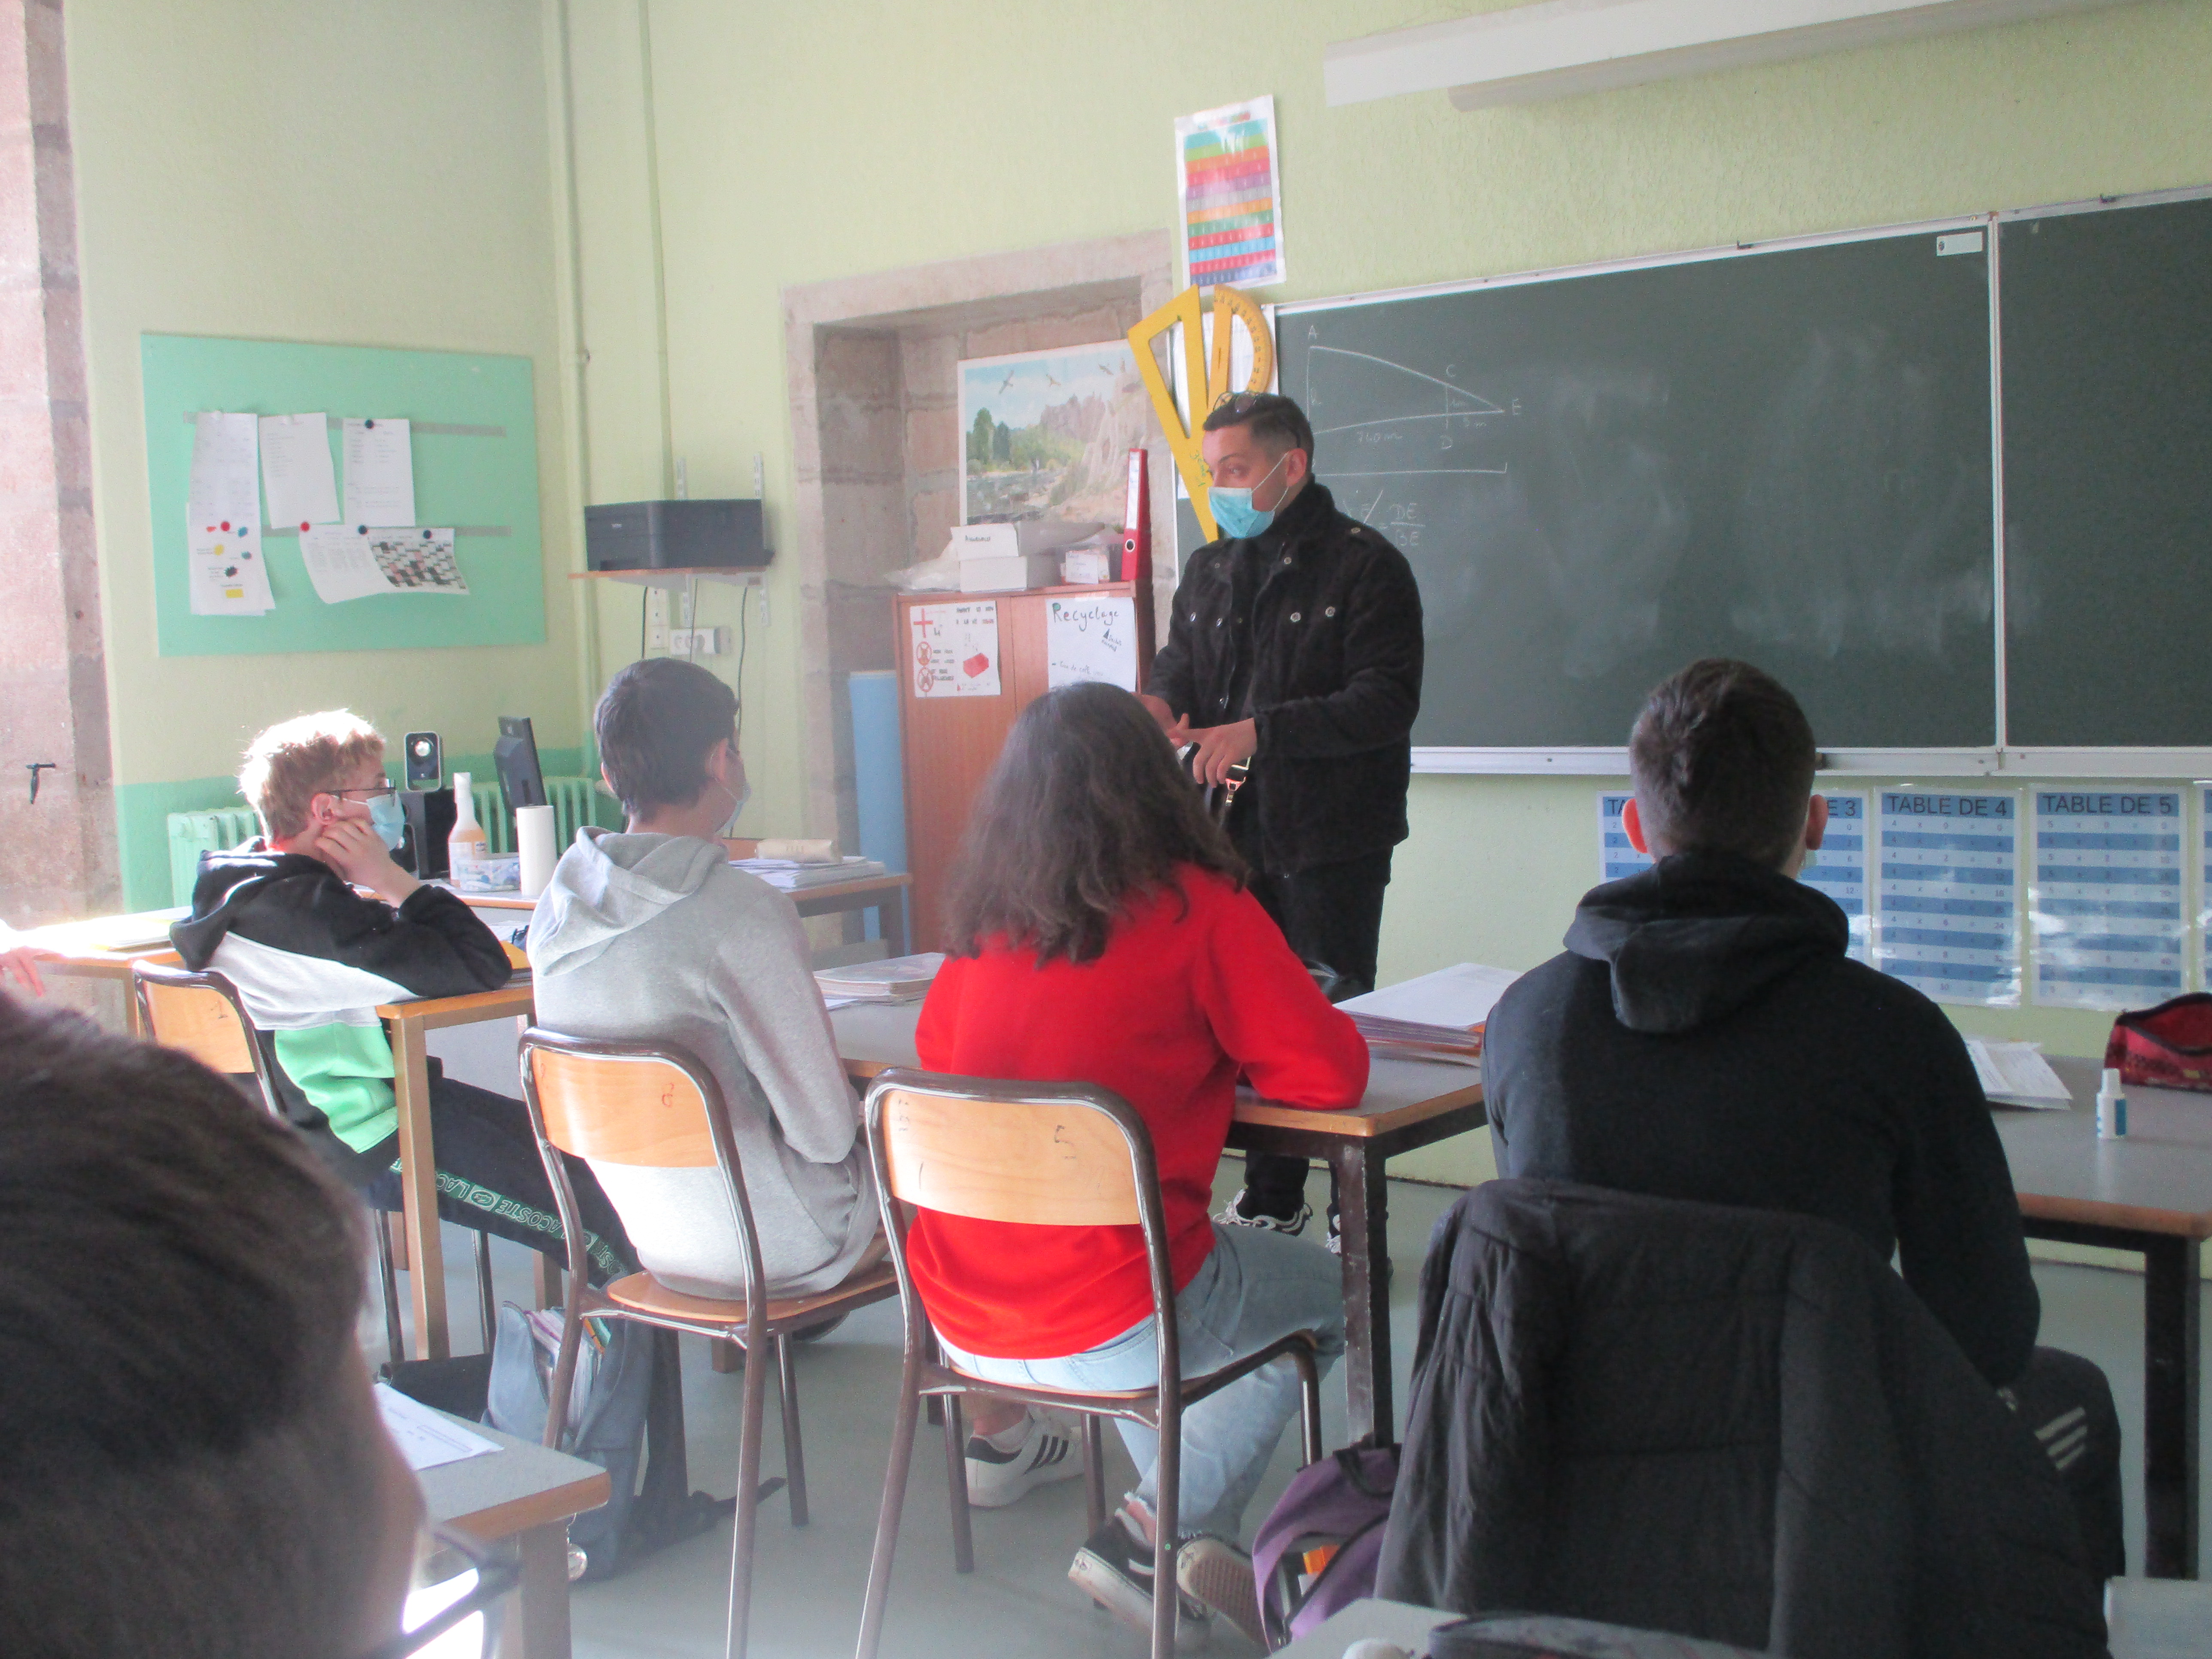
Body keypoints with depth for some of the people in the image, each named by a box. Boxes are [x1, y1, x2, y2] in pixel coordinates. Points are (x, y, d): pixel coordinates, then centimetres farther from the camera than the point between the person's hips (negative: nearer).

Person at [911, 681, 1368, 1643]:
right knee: (1329, 1294, 23)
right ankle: (1162, 1524, 12)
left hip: (959, 1326, 6)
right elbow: (1332, 1073, -7)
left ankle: (1181, 1539, 22)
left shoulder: (988, 918, 4)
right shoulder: (1199, 907, -10)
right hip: (1112, 1328, -6)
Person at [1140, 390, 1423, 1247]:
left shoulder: (1365, 566, -6)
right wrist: (1158, 701, -7)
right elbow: (1180, 661, 19)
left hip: (1330, 839, -6)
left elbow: (1387, 701, -15)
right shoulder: (1209, 571, 15)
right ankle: (1271, 1200, 25)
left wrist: (1259, 730, -22)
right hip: (1234, 835, 6)